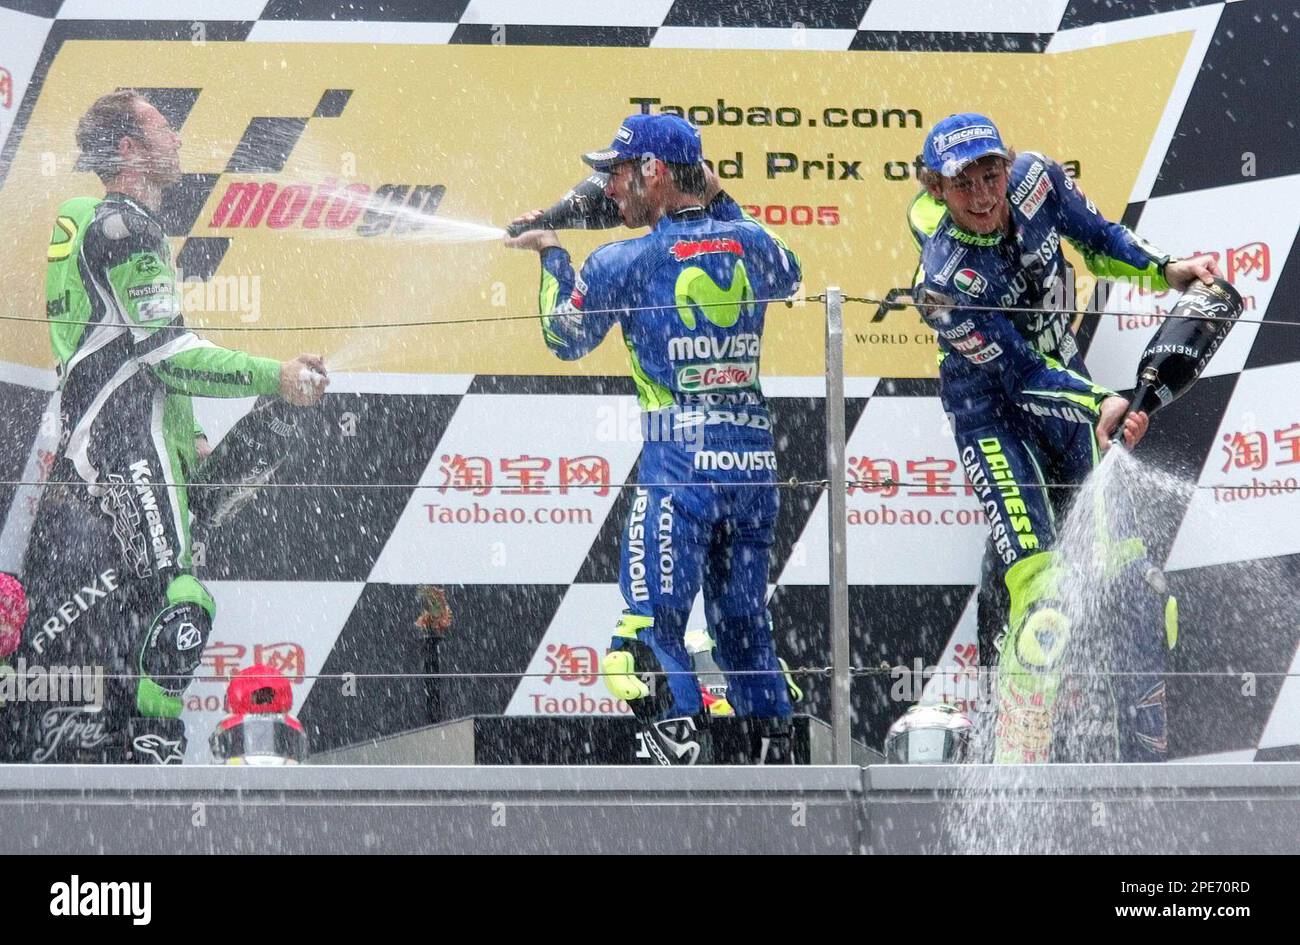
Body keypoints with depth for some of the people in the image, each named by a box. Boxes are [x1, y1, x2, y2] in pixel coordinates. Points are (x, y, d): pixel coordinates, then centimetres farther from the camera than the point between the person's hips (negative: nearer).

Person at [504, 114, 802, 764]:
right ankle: (775, 757, 19)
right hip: (754, 455, 5)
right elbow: (788, 278, 33)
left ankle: (682, 753, -21)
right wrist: (719, 205, 33)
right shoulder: (750, 243, 7)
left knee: (649, 629, -5)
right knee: (743, 622, 17)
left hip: (679, 462, -5)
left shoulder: (623, 262, -3)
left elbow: (565, 338, 14)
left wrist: (551, 255, 28)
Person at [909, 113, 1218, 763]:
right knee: (1043, 599, -20)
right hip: (993, 412, -6)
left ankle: (1147, 756, 13)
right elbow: (1021, 371, -23)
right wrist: (1102, 404, -35)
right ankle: (1016, 765, -16)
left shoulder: (1035, 181, -13)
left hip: (1068, 387, 6)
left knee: (1134, 578, 2)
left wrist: (1163, 271, -7)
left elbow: (1095, 235, 7)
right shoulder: (944, 283, -27)